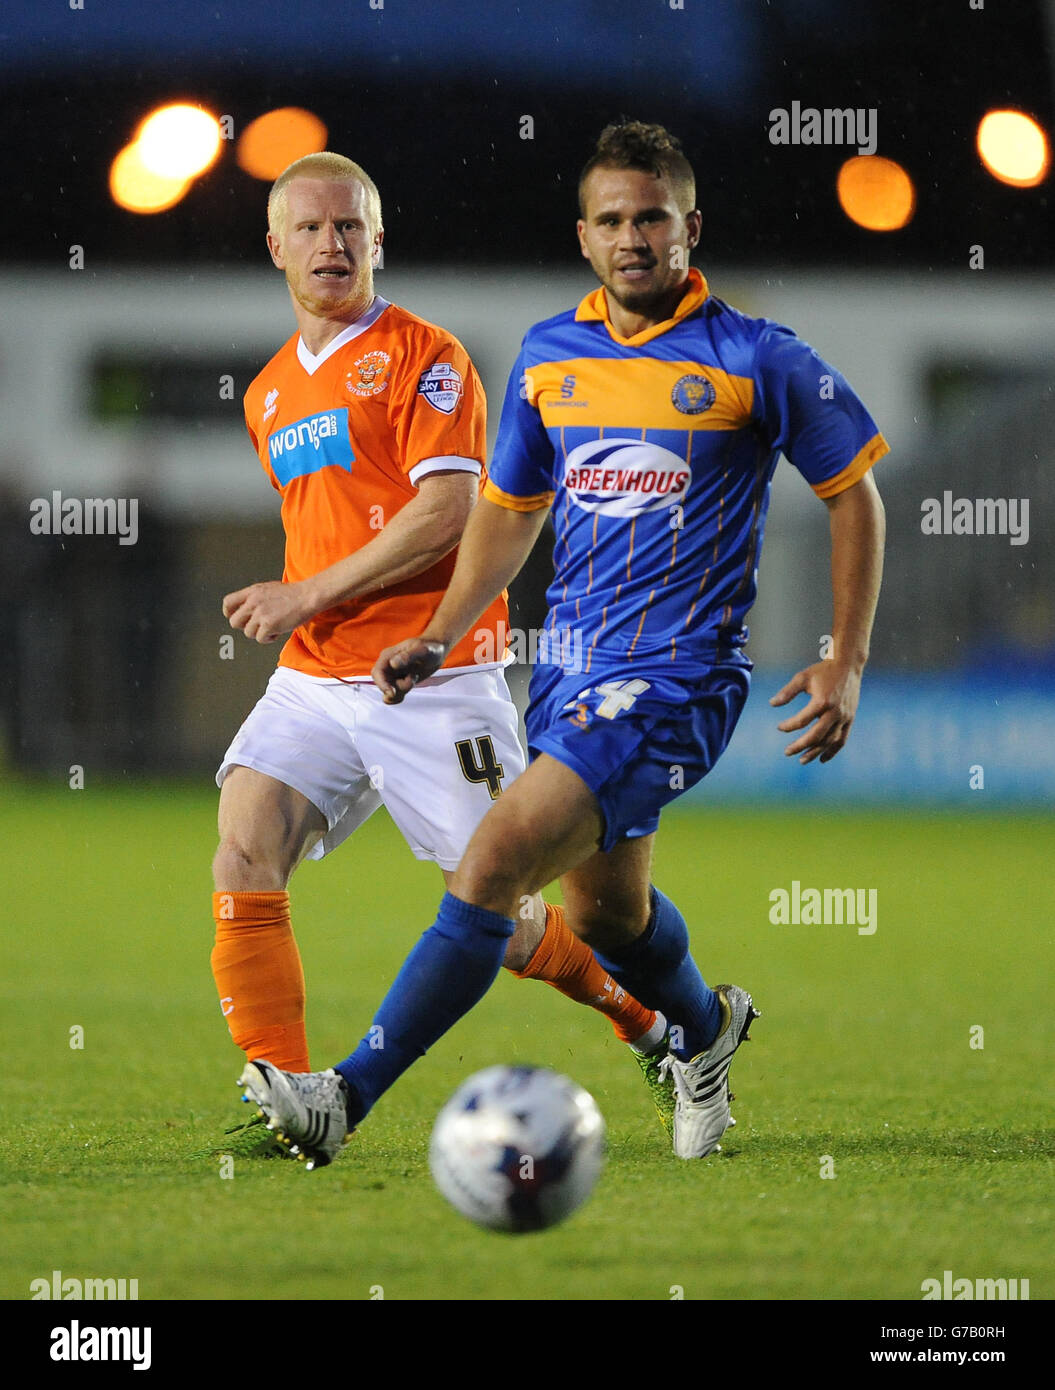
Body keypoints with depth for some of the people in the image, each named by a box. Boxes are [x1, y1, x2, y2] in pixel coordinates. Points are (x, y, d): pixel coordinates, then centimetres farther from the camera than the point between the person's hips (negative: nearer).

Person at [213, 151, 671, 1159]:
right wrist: (300, 616, 16)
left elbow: (447, 513, -16)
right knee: (243, 859, -16)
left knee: (500, 922, -2)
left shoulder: (420, 357, -6)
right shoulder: (269, 392, 18)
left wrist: (308, 595, -15)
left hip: (430, 679, -6)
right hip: (313, 681, 6)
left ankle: (653, 1022, 23)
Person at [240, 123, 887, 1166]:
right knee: (603, 911, 17)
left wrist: (844, 667, -3)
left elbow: (853, 495, 2)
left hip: (679, 676, -6)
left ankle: (350, 1095, -21)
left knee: (501, 854, -20)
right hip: (570, 659, 6)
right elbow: (510, 508, 21)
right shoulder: (548, 357, 8)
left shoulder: (759, 362, -7)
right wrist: (439, 638, 10)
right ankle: (705, 1032, 50)